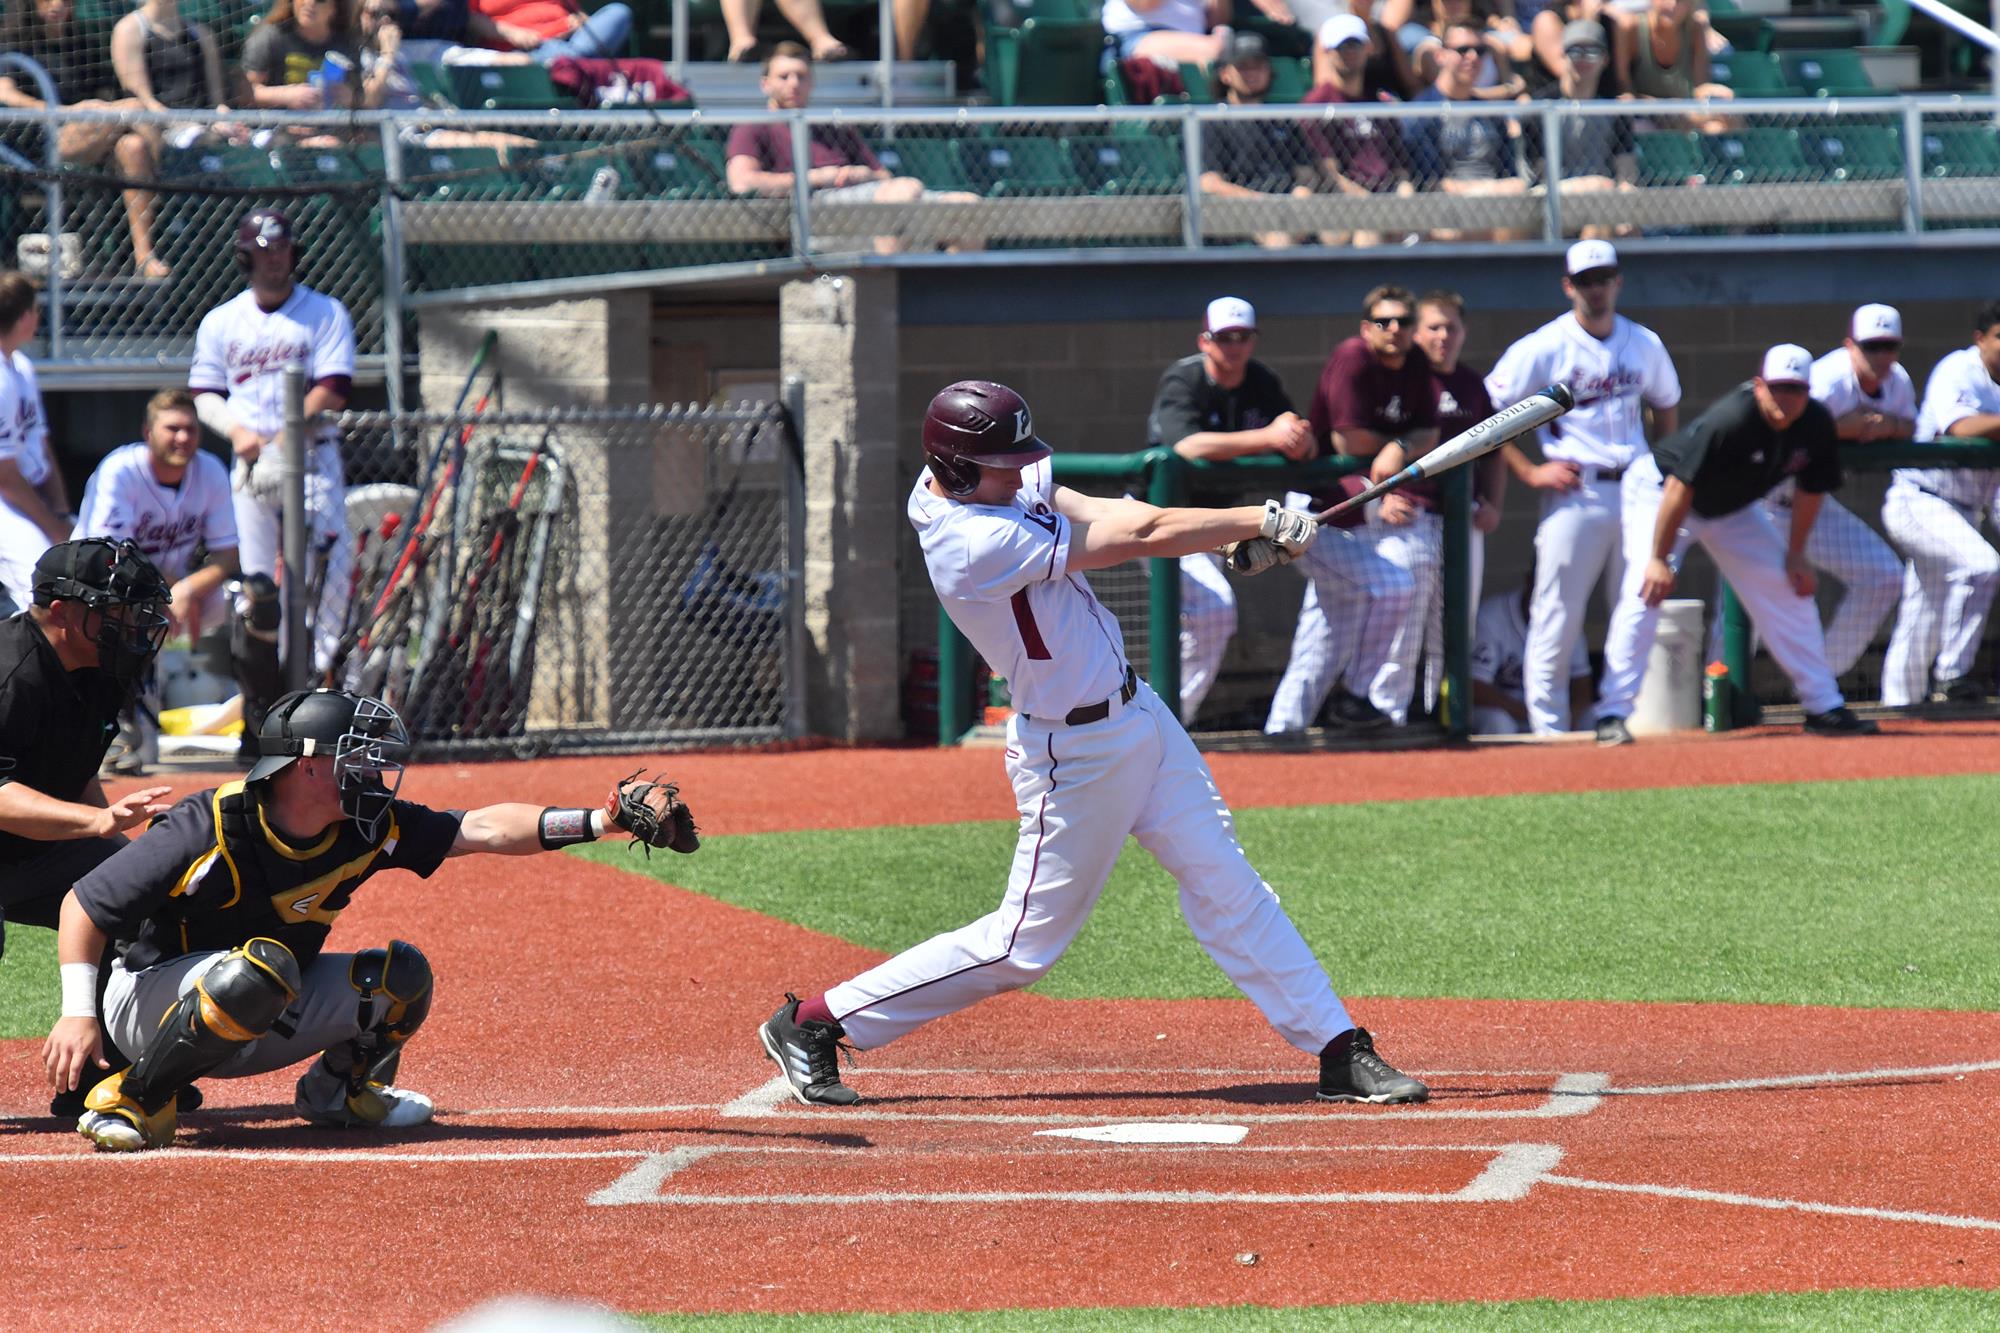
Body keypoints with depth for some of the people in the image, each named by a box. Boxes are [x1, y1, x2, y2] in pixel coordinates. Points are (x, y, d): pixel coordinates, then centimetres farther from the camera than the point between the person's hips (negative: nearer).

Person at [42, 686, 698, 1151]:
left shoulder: (367, 829, -8)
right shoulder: (211, 828, -26)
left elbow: (483, 829, -7)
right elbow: (84, 904, -22)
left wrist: (601, 821, -16)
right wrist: (78, 1014, -32)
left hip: (259, 1025, 6)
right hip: (149, 1005, -6)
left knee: (400, 974, -8)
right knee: (258, 971, -38)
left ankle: (339, 1088, 18)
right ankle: (131, 1101, -22)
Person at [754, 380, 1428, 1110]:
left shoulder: (956, 478, -3)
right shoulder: (976, 544, -30)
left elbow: (1099, 513, -3)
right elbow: (1133, 539, -26)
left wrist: (1240, 531, -15)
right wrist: (1259, 521, -19)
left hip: (1133, 714, 9)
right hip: (1078, 754, -9)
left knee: (1225, 885, 9)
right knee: (1024, 944, 2)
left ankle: (1340, 1052, 13)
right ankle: (813, 1023, 12)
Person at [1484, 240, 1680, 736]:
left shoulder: (1645, 344, 9)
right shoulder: (1543, 348, -6)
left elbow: (1666, 404, 26)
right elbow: (1488, 412, -5)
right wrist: (1529, 472, -11)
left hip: (1635, 492, 5)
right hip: (1574, 494, -5)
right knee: (1556, 620, -6)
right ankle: (1549, 732, -1)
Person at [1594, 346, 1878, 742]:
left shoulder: (1816, 425, -18)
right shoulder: (1728, 421, -37)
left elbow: (1810, 489, -1)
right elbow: (1680, 487, -32)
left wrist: (1795, 554, 0)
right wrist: (1658, 558, -29)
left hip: (1732, 508, 6)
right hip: (1659, 490, -6)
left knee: (1790, 591, 3)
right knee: (1645, 591, -22)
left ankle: (1824, 707, 13)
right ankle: (1613, 714, -21)